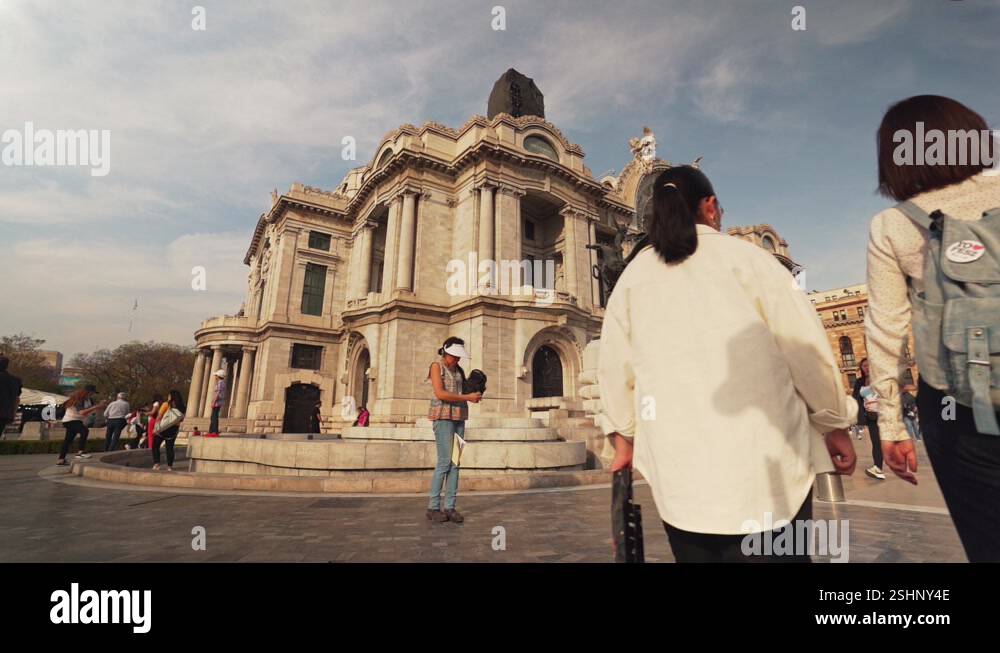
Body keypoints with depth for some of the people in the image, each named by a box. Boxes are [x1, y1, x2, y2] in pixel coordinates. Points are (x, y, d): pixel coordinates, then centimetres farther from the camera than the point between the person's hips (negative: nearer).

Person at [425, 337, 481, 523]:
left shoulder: (457, 369, 16)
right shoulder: (437, 365, -3)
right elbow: (440, 393, -15)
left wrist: (474, 394, 2)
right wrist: (467, 397, -14)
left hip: (459, 417, 7)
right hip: (443, 415, -6)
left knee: (455, 463, 2)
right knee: (445, 461, -9)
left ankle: (450, 507, 6)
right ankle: (433, 507, 2)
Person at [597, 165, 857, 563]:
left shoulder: (632, 276, 10)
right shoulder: (744, 255, 3)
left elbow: (614, 364, 10)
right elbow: (803, 344, 2)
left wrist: (624, 433, 21)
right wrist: (834, 423, 13)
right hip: (760, 455, -2)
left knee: (695, 554, 14)